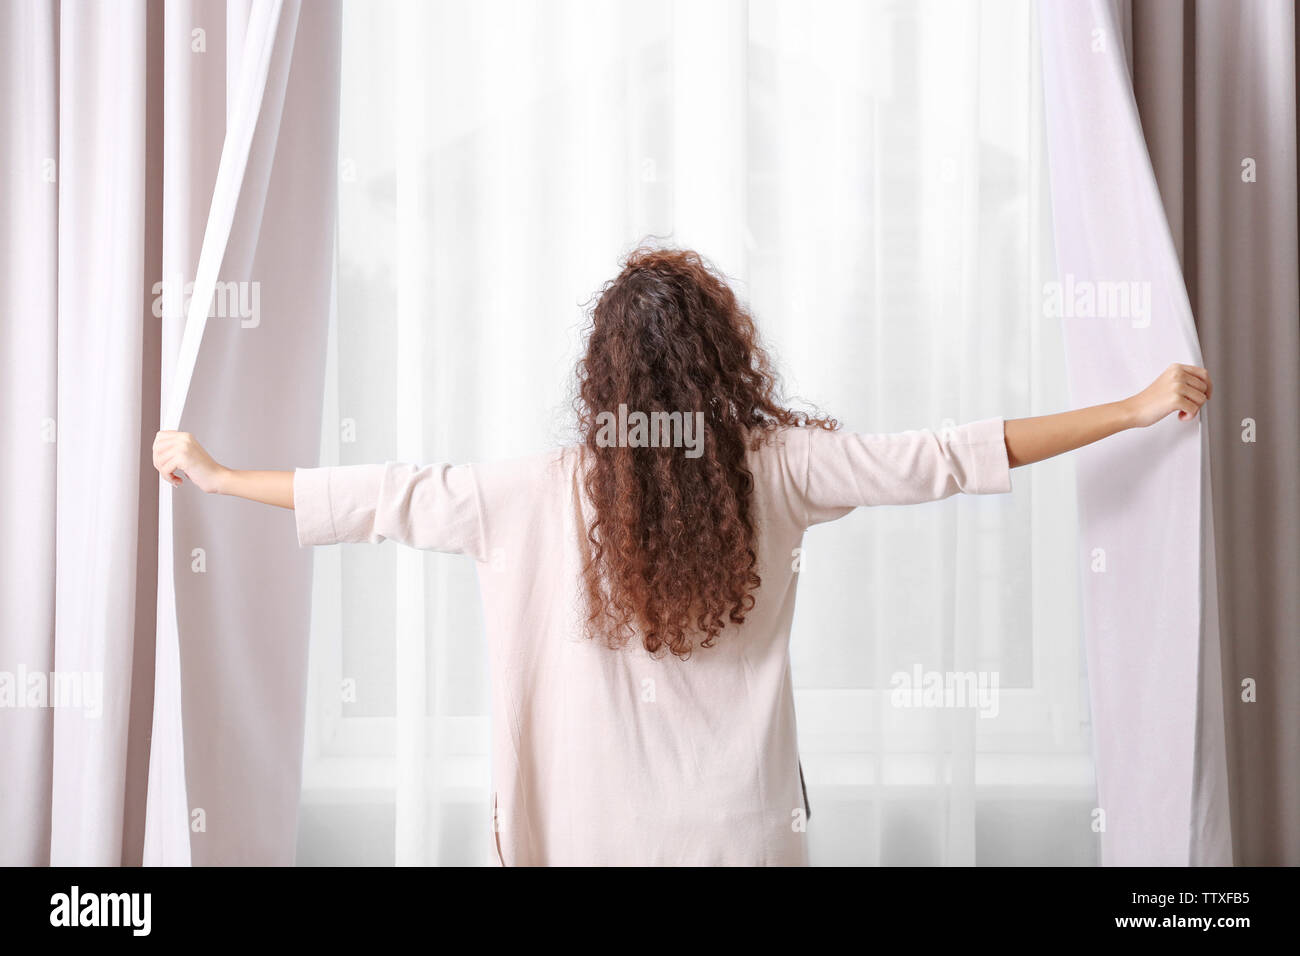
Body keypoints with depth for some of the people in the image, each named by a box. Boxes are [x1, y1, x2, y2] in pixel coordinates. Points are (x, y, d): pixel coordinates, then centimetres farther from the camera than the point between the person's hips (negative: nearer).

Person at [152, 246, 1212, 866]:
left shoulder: (547, 494, -12)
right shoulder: (782, 468, -10)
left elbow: (388, 497, -5)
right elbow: (952, 457, -6)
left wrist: (215, 474, 8)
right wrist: (1140, 406, 3)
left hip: (598, 828, 0)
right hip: (743, 822, 1)